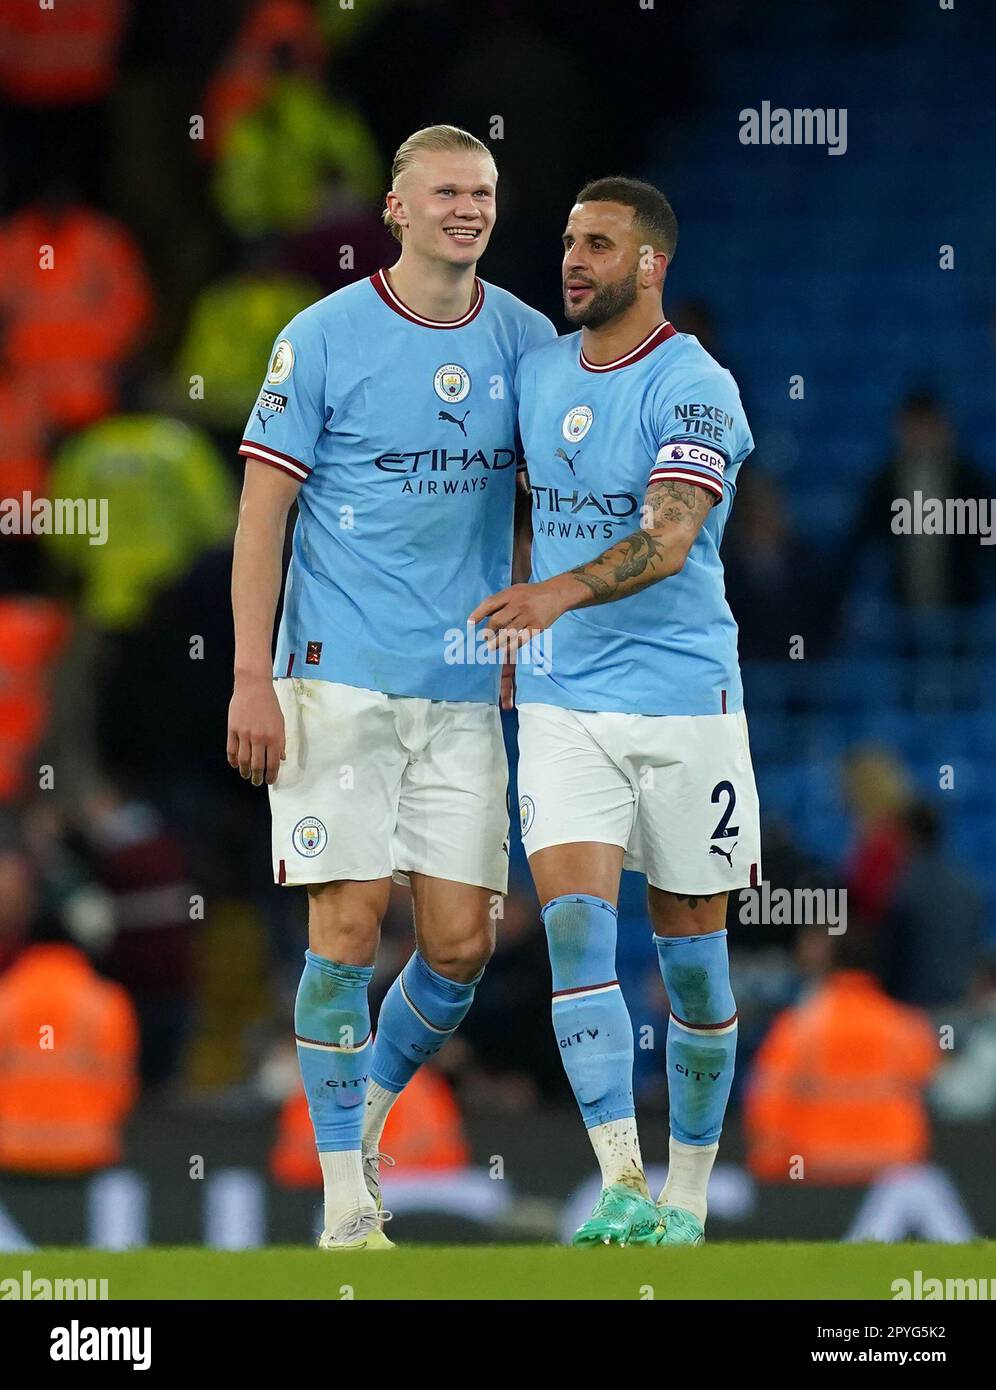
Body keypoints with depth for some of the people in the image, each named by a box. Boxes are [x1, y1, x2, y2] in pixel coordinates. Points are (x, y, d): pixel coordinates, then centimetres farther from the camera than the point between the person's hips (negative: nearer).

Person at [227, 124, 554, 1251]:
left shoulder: (525, 340, 8)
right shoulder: (323, 338, -4)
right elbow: (262, 513, -4)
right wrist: (252, 679, -10)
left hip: (468, 687, 4)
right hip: (340, 679, -4)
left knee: (461, 942, 0)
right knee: (347, 928, -7)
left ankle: (369, 1106, 27)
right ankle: (344, 1192, 2)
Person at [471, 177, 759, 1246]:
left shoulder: (694, 388, -11)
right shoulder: (539, 372, 9)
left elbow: (667, 539, -26)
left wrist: (558, 595, -41)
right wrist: (515, 639, 23)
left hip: (683, 695, -4)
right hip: (562, 701, 4)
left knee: (692, 954, 4)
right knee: (573, 923, -14)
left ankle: (687, 1195, 17)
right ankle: (620, 1186, -18)